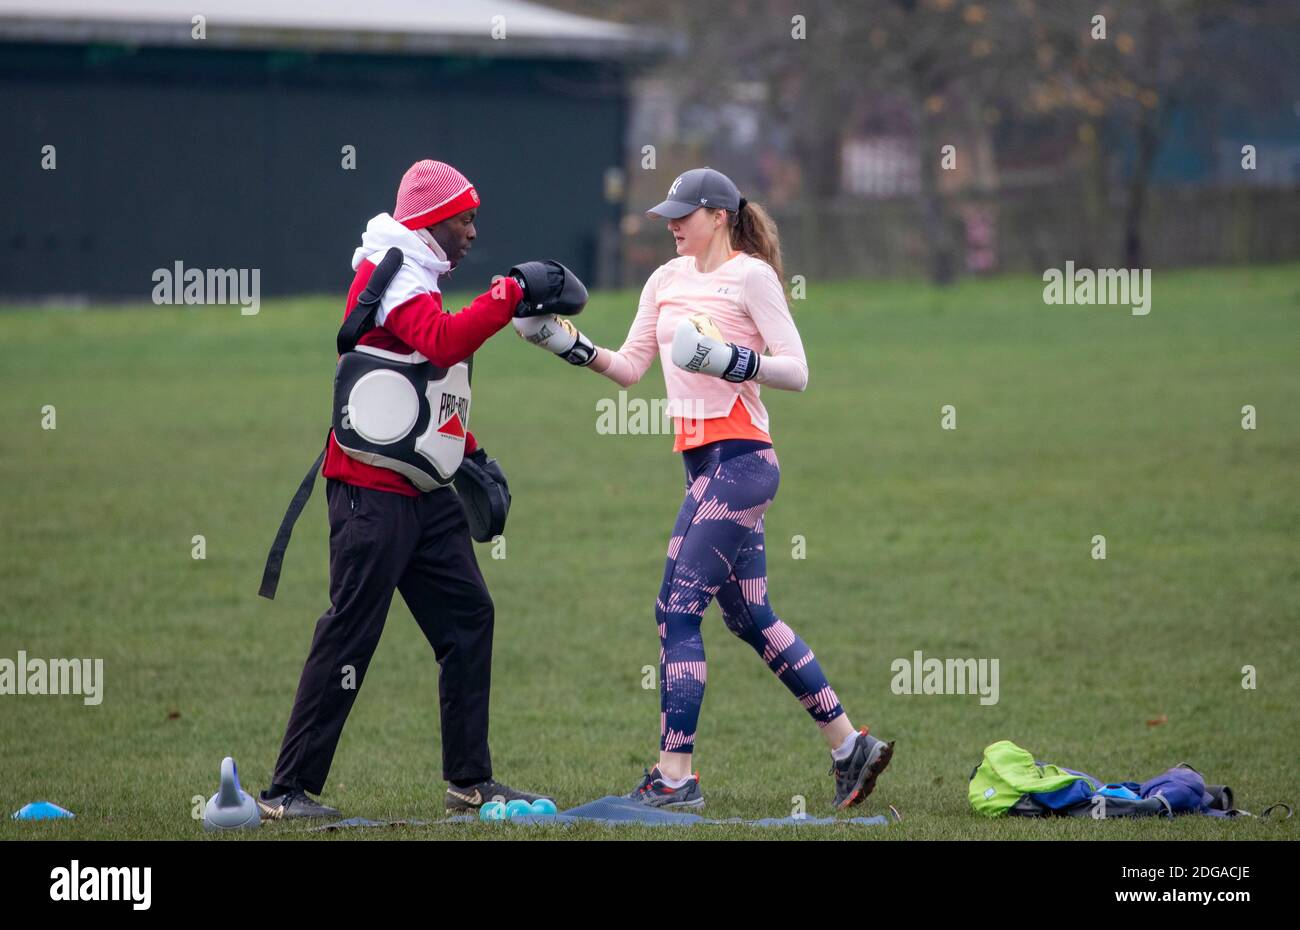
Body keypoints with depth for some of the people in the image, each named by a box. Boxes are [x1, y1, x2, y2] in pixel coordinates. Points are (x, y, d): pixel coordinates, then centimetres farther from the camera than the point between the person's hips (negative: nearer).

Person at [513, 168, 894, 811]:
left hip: (738, 460, -9)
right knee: (749, 616, 12)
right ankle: (850, 746, 19)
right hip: (705, 461, 9)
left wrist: (731, 361, -25)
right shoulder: (667, 280, 15)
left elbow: (796, 372, -11)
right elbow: (629, 368, 17)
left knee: (677, 610, -11)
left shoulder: (751, 275, -7)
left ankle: (674, 777, -10)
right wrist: (570, 345, 3)